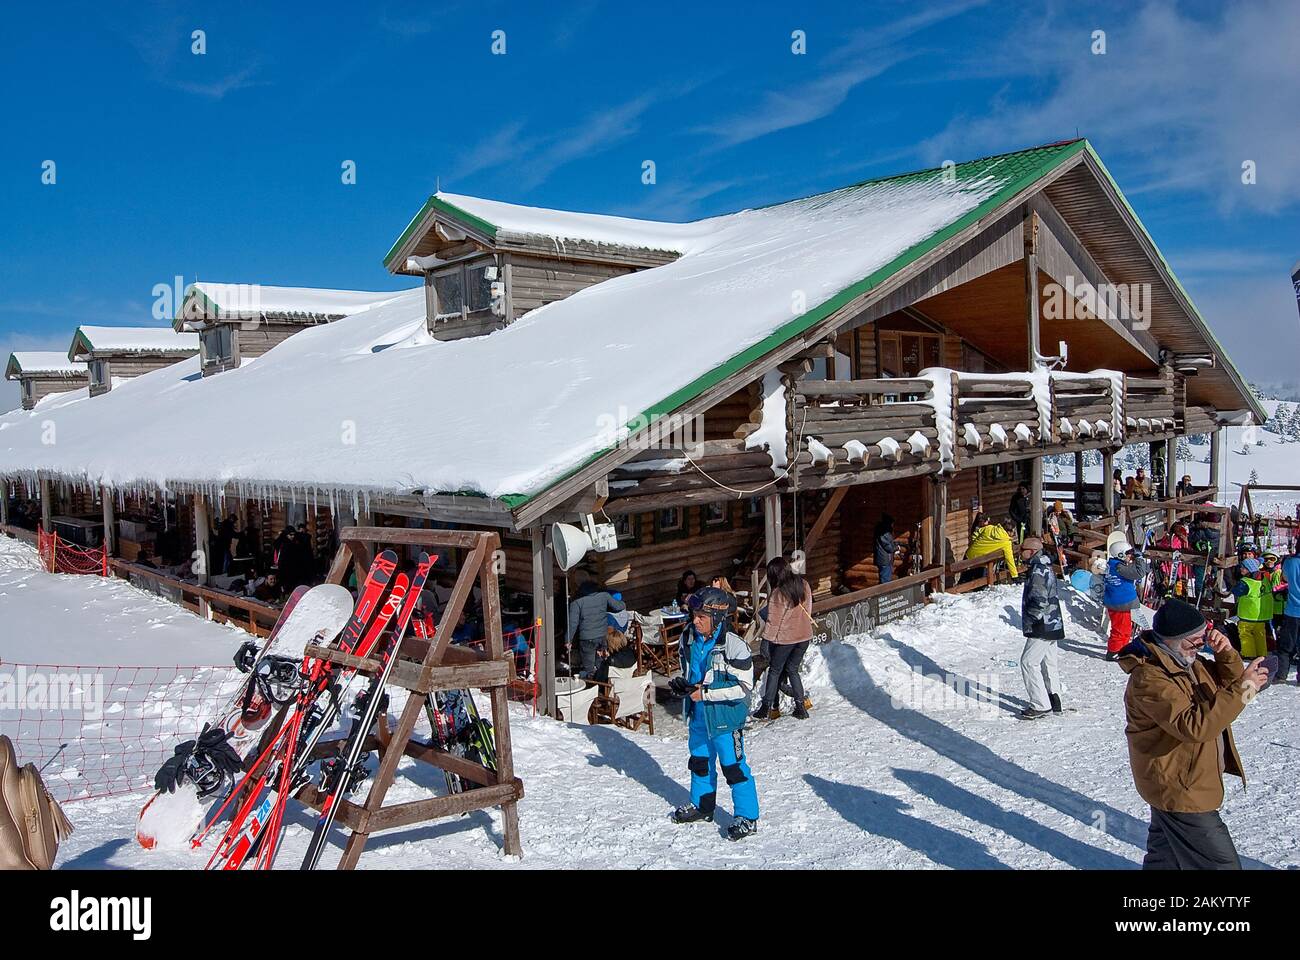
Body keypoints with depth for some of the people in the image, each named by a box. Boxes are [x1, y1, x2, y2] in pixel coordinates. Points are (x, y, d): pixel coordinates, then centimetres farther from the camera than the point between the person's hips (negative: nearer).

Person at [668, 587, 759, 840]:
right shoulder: (689, 640, -1)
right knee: (700, 761, 21)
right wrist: (682, 684, -7)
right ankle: (701, 805, 41)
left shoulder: (734, 646, -22)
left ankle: (747, 817, 14)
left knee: (734, 766, 0)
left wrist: (705, 692, -23)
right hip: (698, 715, 7)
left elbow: (744, 687, -21)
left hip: (725, 717, -7)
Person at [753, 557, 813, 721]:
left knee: (775, 671, 10)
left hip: (784, 638, -5)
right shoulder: (804, 585, -3)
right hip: (804, 636, 5)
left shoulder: (778, 593, -20)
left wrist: (767, 638, -3)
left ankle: (766, 708, 15)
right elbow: (808, 610, 8)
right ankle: (800, 707, 14)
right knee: (793, 670, 18)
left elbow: (773, 620, -15)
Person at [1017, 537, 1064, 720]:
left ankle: (1040, 706, -6)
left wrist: (1030, 620, -14)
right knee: (1048, 663, 16)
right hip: (1052, 624, 11)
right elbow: (1055, 595, 21)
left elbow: (1040, 600, -26)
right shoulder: (1045, 568, 13)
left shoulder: (1037, 571, -20)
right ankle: (1053, 702, 24)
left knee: (1028, 662, -7)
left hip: (1042, 627, -11)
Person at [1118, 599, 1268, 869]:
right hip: (1179, 788, -10)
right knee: (1220, 863, -4)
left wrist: (1226, 654, -8)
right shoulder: (1148, 679, -28)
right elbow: (1194, 726, -35)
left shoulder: (1185, 661, 3)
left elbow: (1224, 683, 12)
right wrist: (1243, 689, -34)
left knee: (1165, 854, 26)